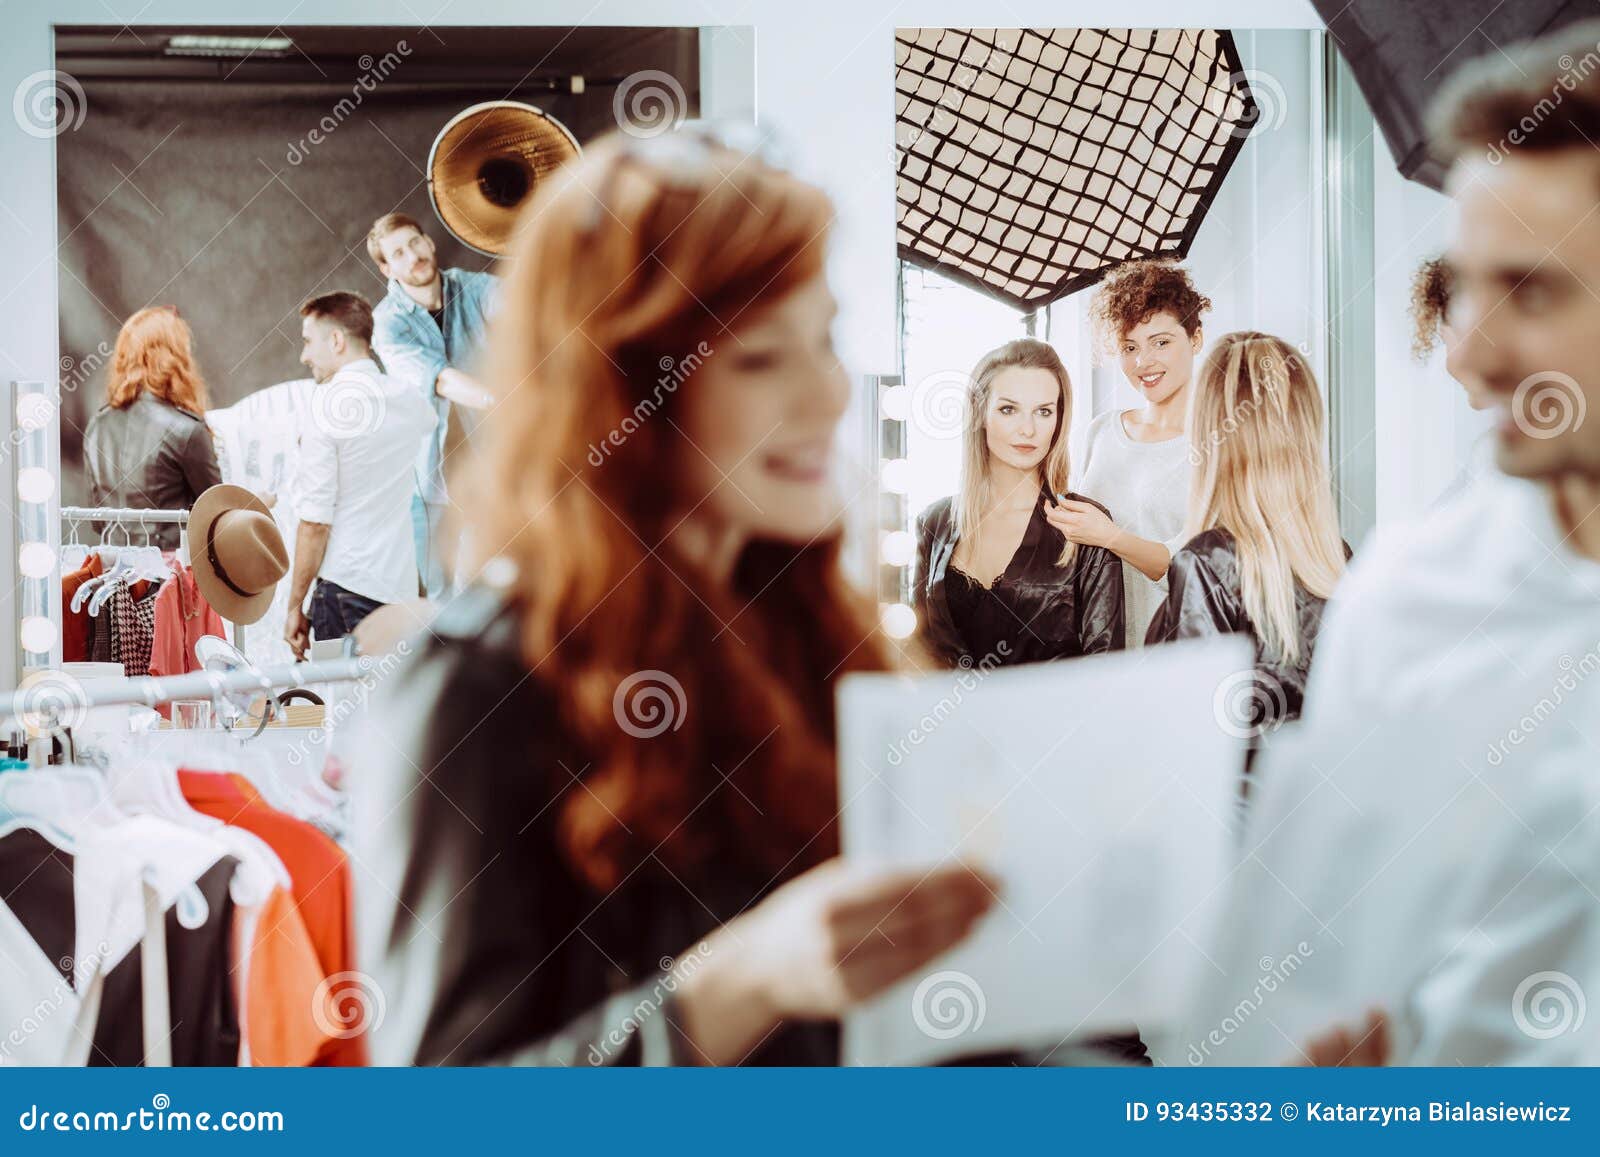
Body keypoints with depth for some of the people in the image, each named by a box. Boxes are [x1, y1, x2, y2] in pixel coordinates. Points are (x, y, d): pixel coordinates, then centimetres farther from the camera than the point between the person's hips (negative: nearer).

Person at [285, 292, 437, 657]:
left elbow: (315, 521, -12)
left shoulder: (327, 407, -9)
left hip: (346, 584, -6)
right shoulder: (409, 401, 10)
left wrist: (295, 606, -6)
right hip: (402, 587, 6)